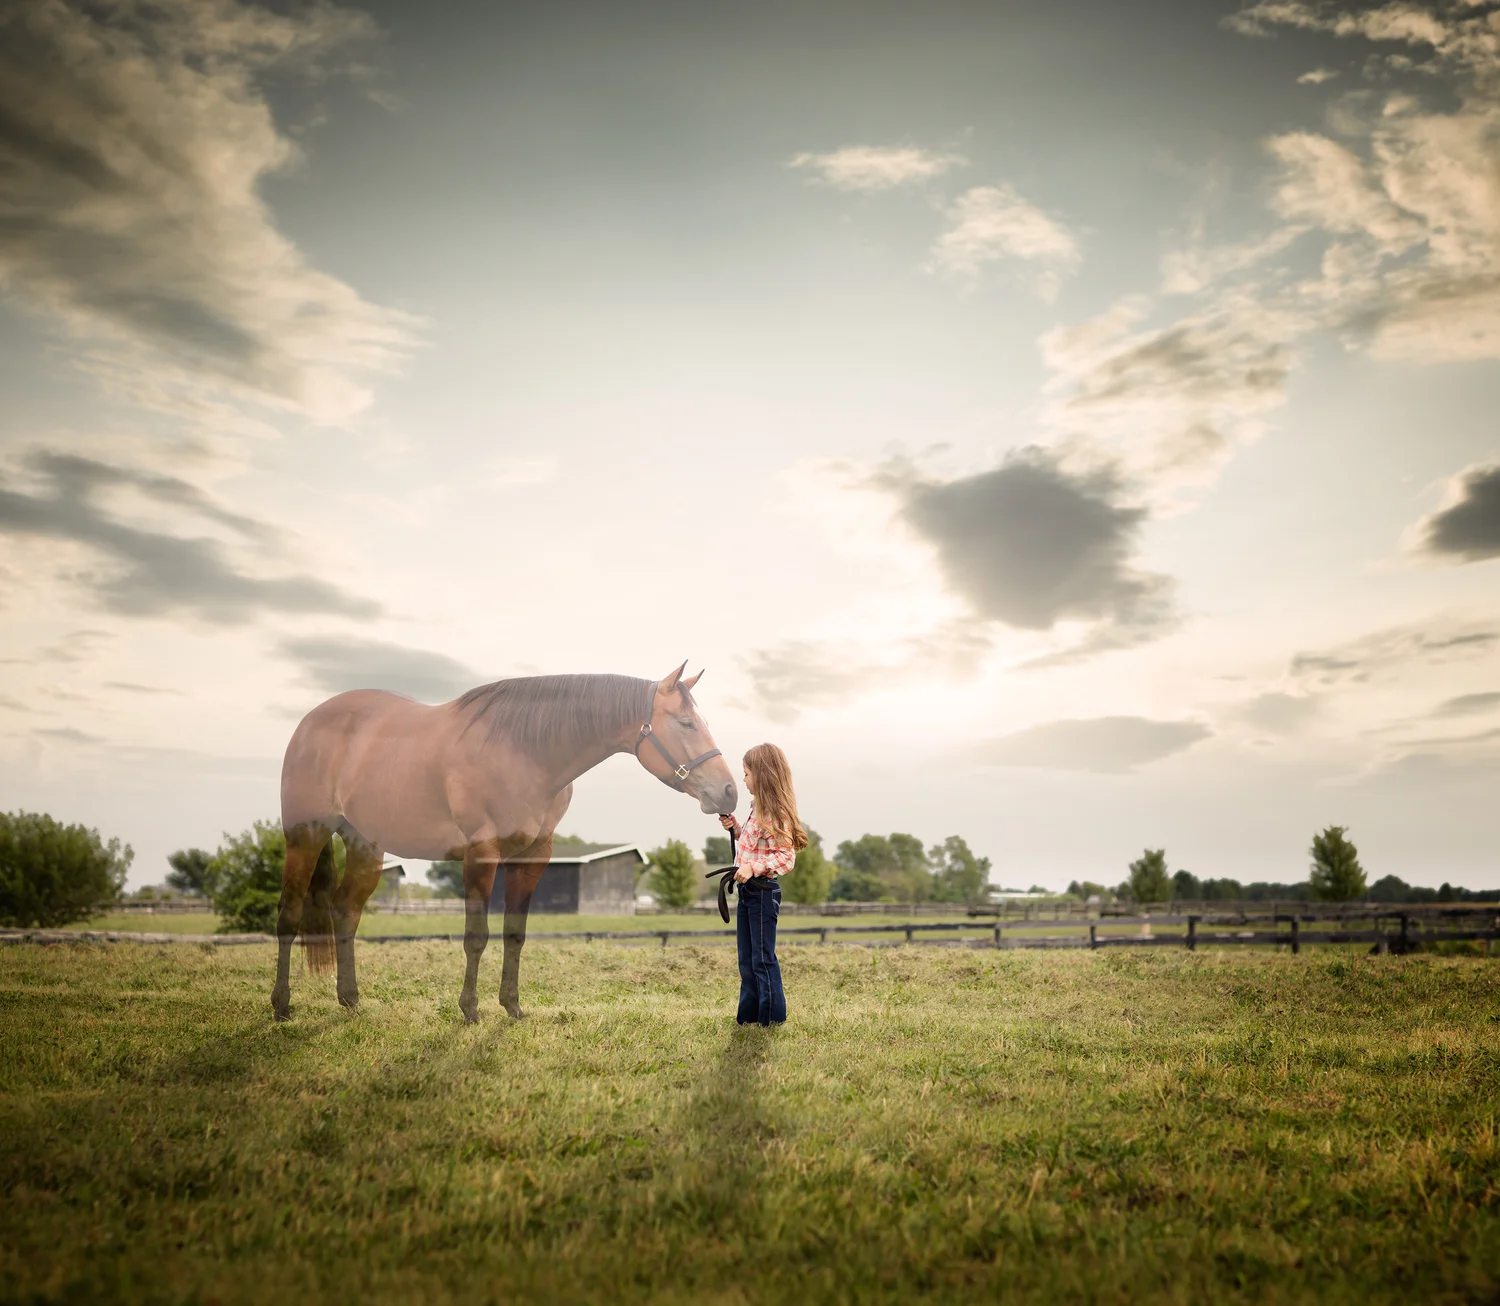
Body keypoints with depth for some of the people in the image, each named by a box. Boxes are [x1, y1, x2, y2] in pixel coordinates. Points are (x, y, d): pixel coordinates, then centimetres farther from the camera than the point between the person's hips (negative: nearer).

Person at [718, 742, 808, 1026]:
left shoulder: (776, 815, -20)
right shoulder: (757, 809, 10)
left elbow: (786, 857, -24)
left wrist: (753, 868, -32)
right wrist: (735, 828, 7)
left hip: (763, 891, -10)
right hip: (748, 890, 10)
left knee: (763, 959, 1)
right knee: (747, 959, 17)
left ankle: (772, 1018, 12)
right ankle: (748, 1015, 27)